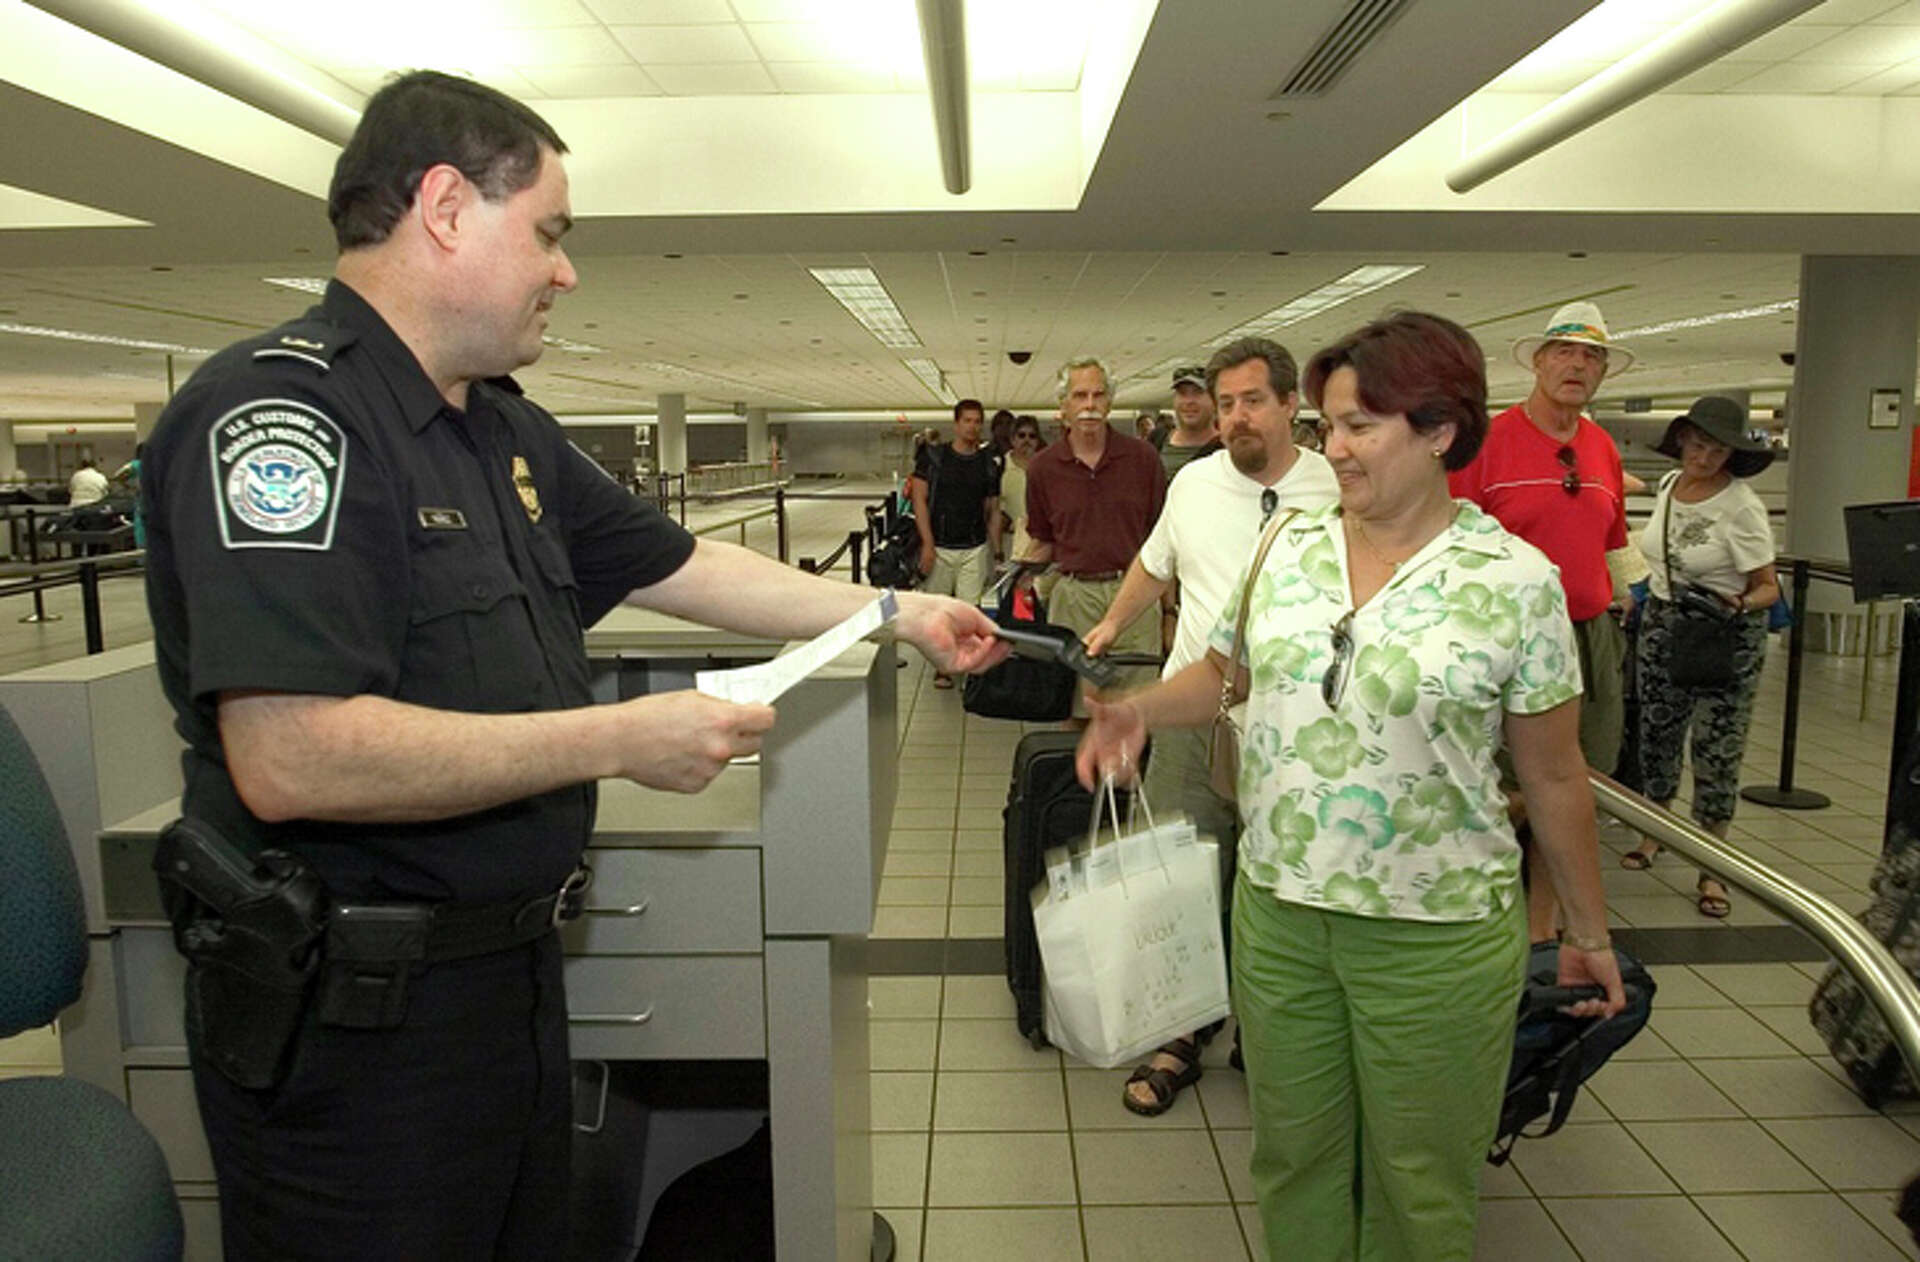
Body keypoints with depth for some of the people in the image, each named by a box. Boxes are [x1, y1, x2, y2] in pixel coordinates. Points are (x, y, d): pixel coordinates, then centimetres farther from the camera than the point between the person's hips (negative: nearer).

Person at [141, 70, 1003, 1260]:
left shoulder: (510, 433, 6)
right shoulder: (280, 406, -21)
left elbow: (686, 566, 14)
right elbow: (289, 760, -31)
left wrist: (902, 613, 14)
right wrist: (623, 739, -25)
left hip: (511, 968, 9)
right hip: (352, 1016, -8)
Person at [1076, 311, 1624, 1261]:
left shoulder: (1516, 580, -10)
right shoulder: (1291, 549, 2)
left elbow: (1552, 775, -3)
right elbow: (1226, 669, 13)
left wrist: (1589, 931, 4)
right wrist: (1141, 709, -6)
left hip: (1436, 935, -3)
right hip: (1277, 911, 4)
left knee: (1418, 1184, 14)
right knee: (1292, 1154, 19)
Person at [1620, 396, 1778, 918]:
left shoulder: (1741, 506, -17)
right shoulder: (1669, 486, 2)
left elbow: (1768, 586, -15)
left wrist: (1740, 604, -34)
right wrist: (1638, 601, 15)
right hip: (1661, 622, 6)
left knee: (1717, 748, -1)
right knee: (1656, 733, 14)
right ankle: (1656, 829, 34)